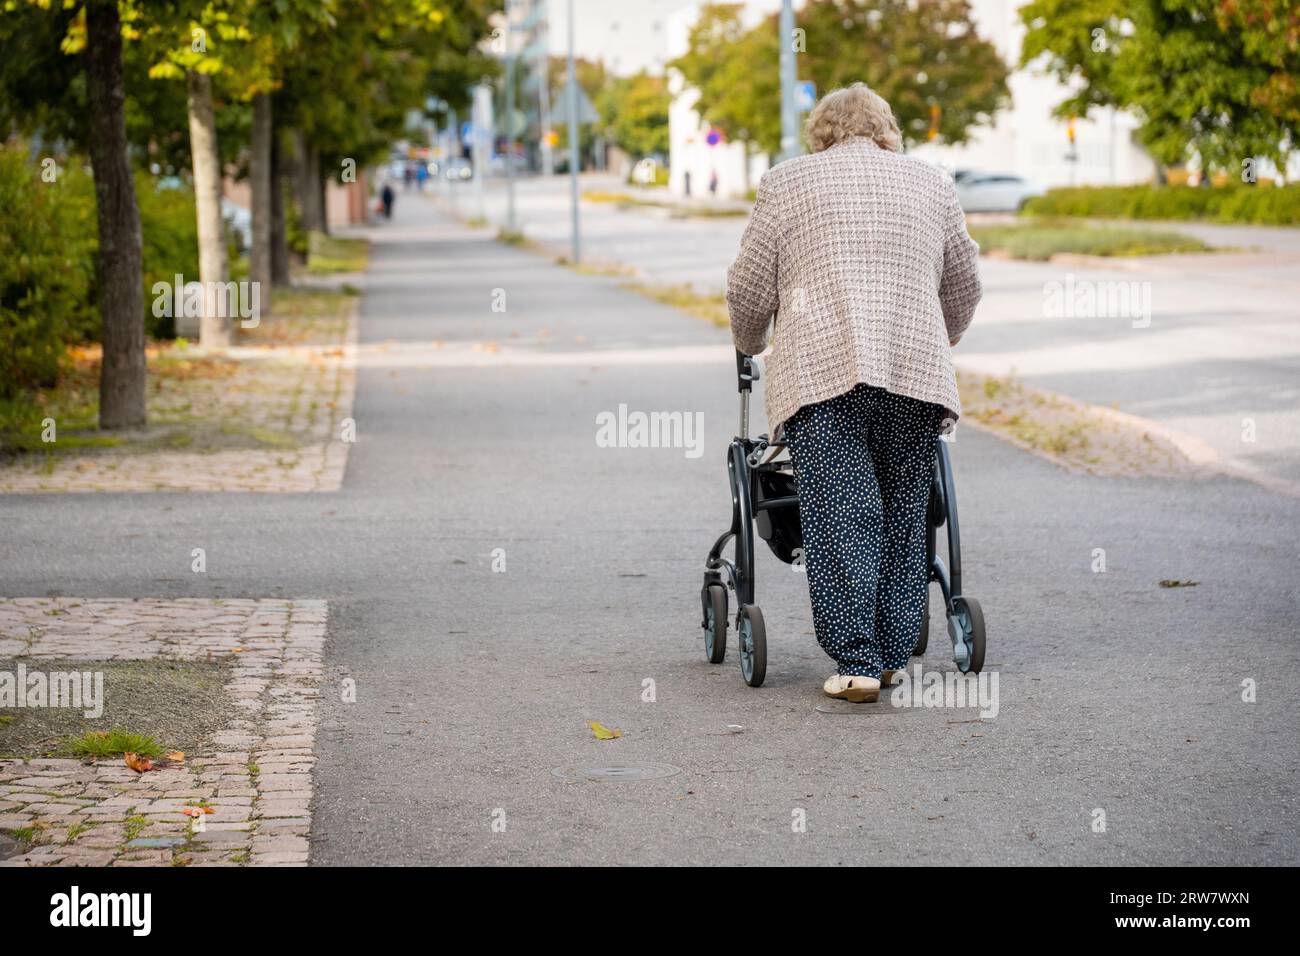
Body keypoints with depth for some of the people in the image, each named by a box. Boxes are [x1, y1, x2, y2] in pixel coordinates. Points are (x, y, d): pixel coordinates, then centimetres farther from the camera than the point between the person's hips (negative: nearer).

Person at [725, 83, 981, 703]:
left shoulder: (786, 182, 11)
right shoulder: (931, 182, 19)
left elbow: (749, 289, 9)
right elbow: (963, 286, 25)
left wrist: (748, 345, 28)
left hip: (821, 367, -2)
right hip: (916, 368, 3)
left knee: (840, 515, -4)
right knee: (903, 514, 11)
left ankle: (857, 662, -9)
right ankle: (894, 653, 14)